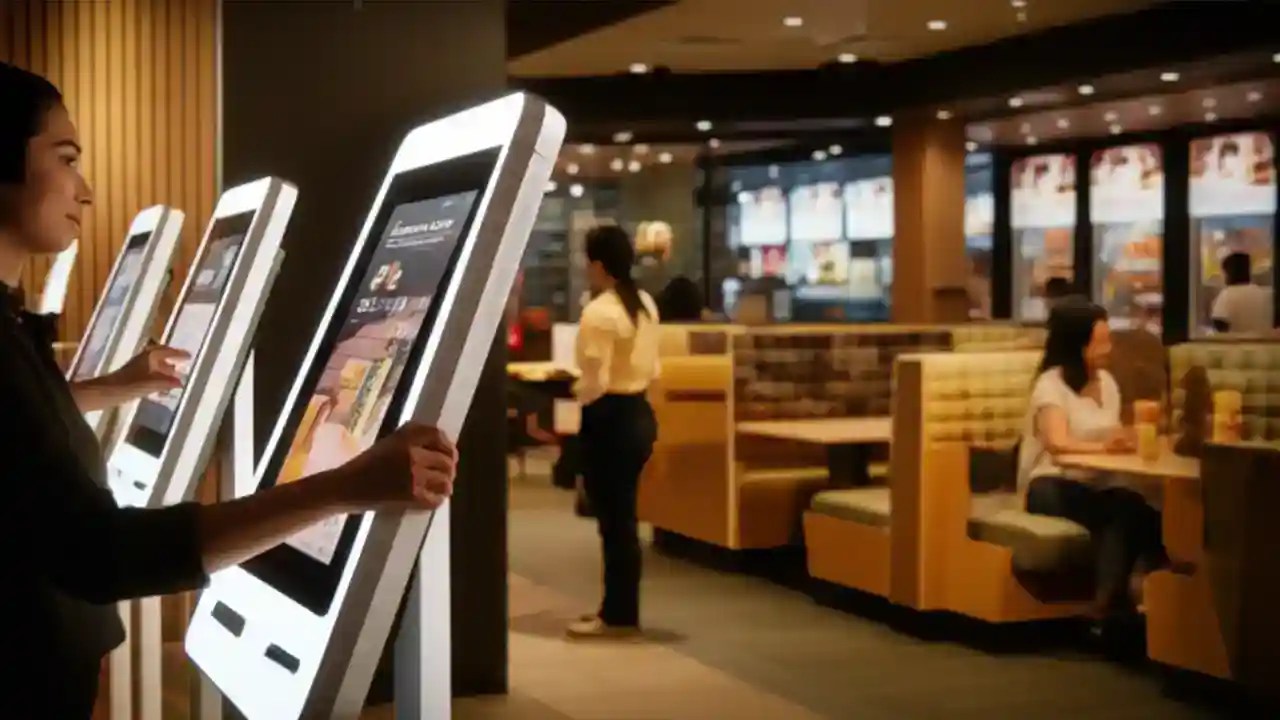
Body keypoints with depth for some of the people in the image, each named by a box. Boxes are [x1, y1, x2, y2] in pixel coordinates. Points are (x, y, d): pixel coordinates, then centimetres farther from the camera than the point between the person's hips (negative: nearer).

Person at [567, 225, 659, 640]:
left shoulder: (599, 312, -18)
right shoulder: (646, 304, 9)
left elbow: (595, 383, -22)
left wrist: (568, 399, -6)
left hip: (608, 419, -9)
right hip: (639, 413, 9)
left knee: (613, 521, 0)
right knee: (624, 519, 17)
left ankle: (617, 617, 9)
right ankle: (622, 610, 26)